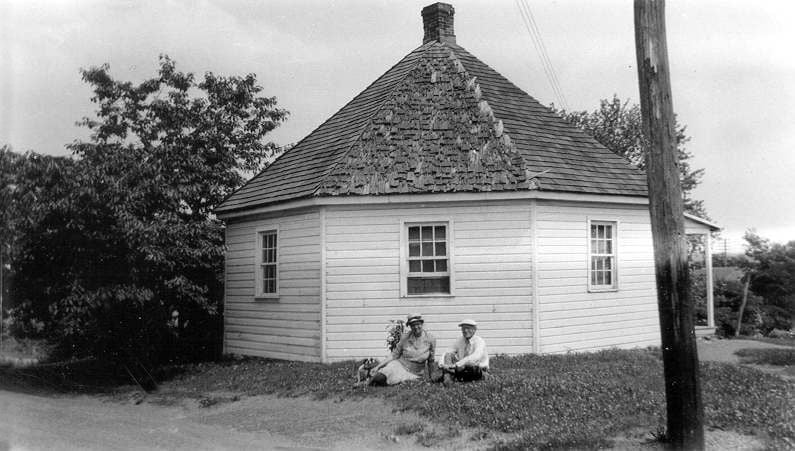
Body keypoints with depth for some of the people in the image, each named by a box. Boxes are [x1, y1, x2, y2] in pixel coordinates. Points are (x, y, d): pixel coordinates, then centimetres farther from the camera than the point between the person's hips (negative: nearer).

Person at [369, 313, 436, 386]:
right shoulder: (405, 337, -6)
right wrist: (378, 366, -7)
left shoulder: (430, 339, -8)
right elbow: (394, 355, 2)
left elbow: (431, 361, 5)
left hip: (414, 374, 0)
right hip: (399, 365, 0)